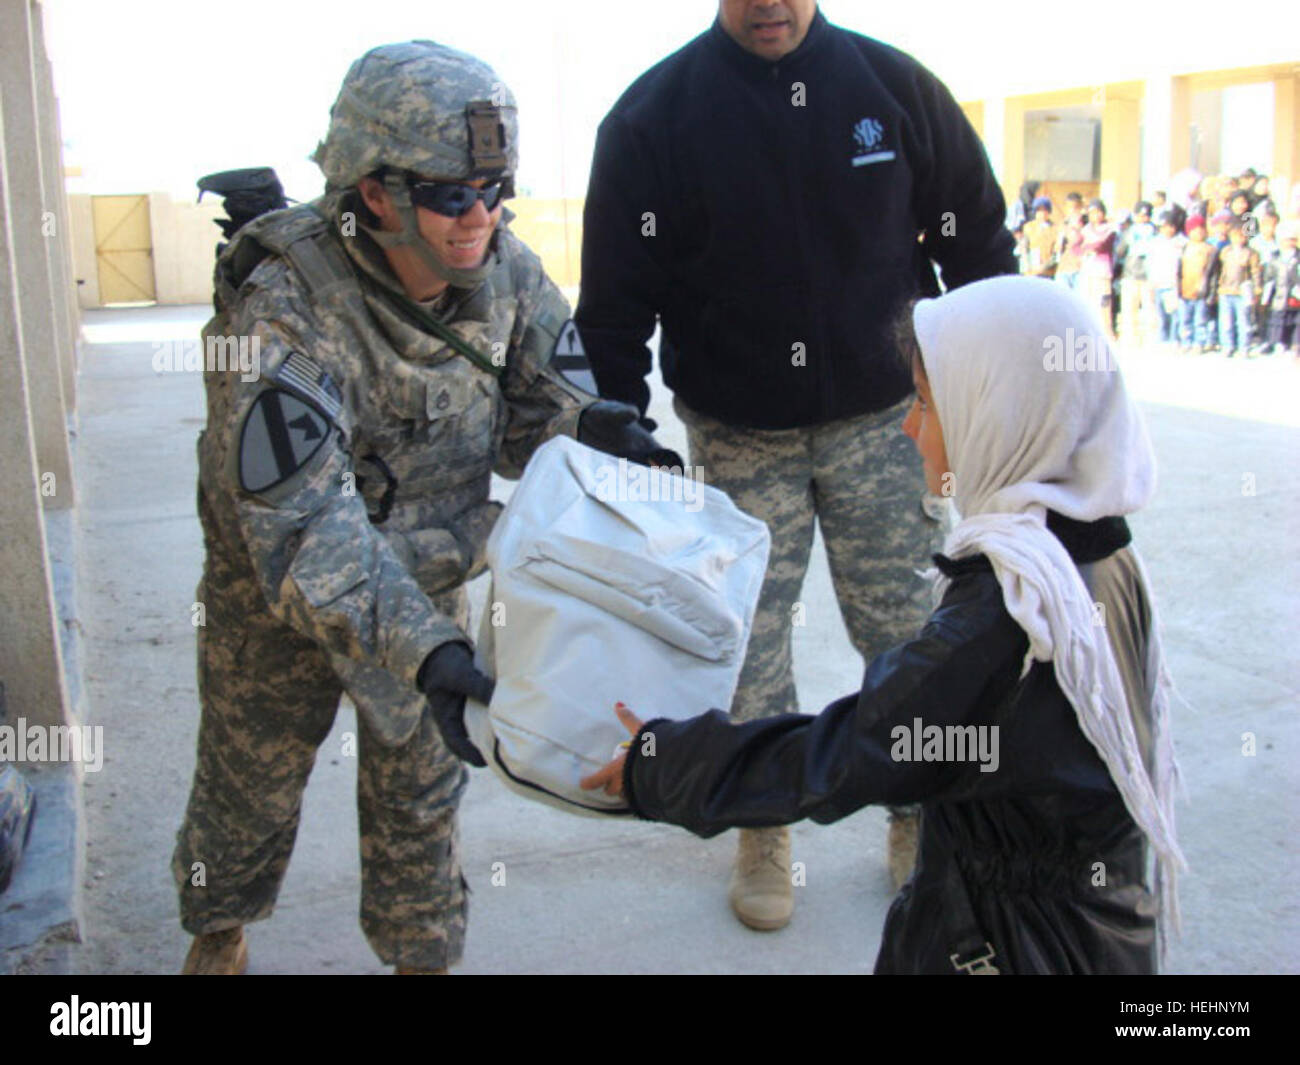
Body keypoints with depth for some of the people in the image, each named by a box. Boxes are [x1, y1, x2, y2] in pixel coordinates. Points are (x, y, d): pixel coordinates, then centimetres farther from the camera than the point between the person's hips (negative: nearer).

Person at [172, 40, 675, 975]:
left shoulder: (499, 266, -18)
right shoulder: (284, 312, -36)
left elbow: (530, 388, -3)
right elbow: (300, 525, -42)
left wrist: (585, 427, -27)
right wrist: (420, 650, -52)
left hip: (430, 574, 4)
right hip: (278, 586, -3)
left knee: (421, 788, 15)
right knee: (252, 778, 20)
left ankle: (423, 954, 39)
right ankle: (218, 931, 50)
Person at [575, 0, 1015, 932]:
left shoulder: (896, 87, -2)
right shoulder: (653, 116, -7)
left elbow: (979, 243, 7)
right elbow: (614, 304, -5)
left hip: (883, 418, 1)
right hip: (736, 435, -1)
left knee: (907, 627, 6)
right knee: (748, 636, 5)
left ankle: (920, 816, 28)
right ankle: (765, 828, 27)